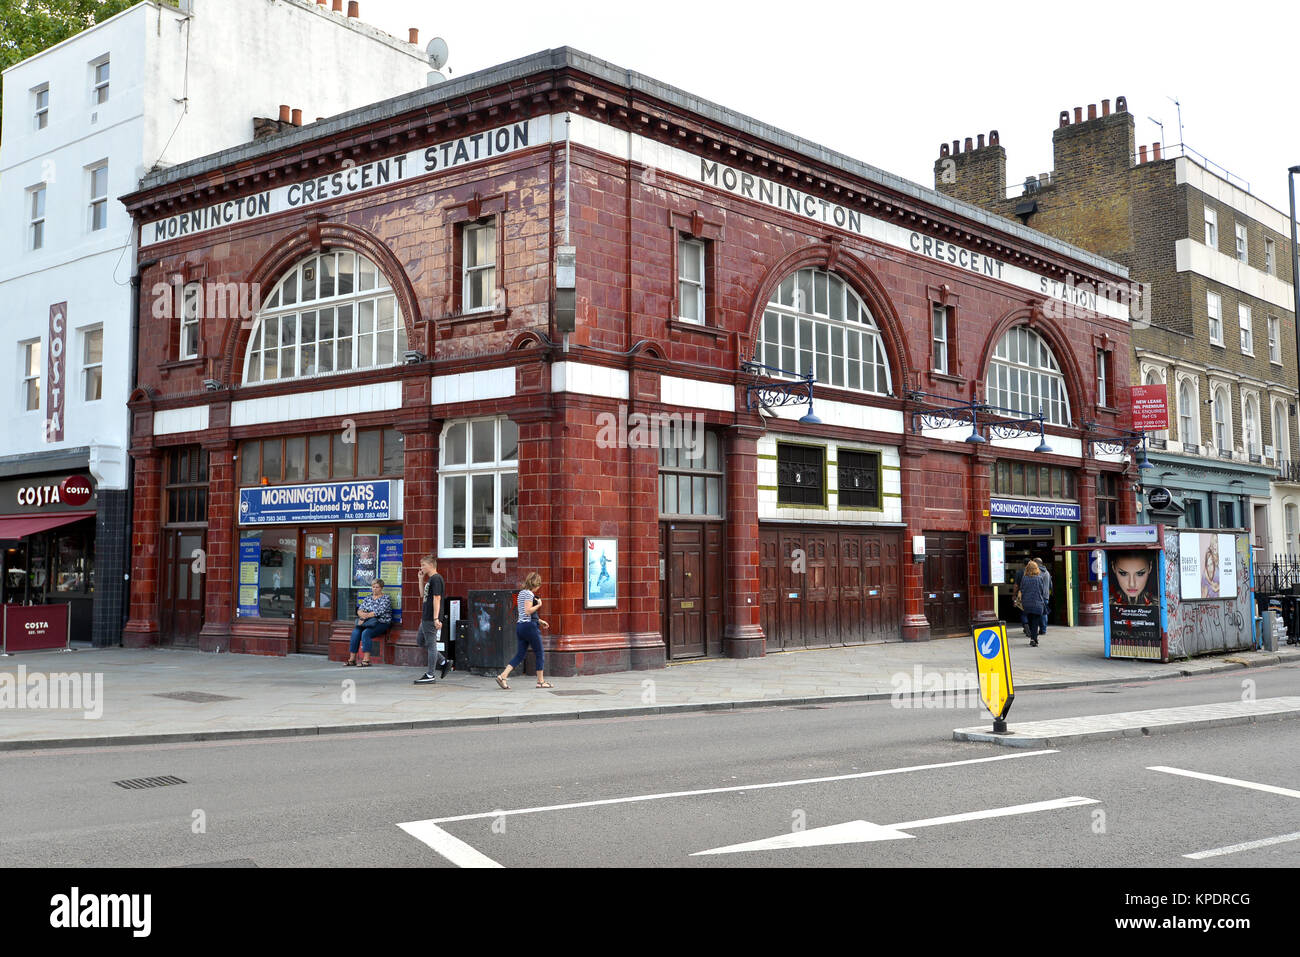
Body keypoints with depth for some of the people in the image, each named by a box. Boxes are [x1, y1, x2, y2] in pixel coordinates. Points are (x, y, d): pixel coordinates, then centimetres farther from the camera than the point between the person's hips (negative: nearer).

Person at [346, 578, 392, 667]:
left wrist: (366, 615, -15)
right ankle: (352, 659, -21)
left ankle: (366, 660, -32)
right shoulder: (367, 598, 18)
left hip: (381, 623, -5)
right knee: (355, 632, -22)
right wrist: (362, 614, -14)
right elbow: (359, 609, 9)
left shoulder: (386, 599, -1)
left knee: (365, 633, -31)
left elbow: (379, 612, -13)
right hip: (367, 623, 5)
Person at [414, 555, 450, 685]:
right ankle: (443, 662, 21)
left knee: (431, 645, -4)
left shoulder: (436, 579, -15)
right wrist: (421, 579, 16)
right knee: (422, 641, 18)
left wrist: (436, 618, -24)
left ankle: (430, 675, 1)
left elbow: (437, 599, -20)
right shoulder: (429, 579, 16)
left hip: (431, 619, -10)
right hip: (425, 618, 10)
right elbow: (422, 595, 24)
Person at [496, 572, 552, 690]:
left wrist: (539, 621, 25)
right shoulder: (529, 594, -12)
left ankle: (503, 676, -5)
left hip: (520, 626, 9)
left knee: (520, 655, 7)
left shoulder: (521, 593, 18)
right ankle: (541, 681, 10)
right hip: (529, 626, -9)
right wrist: (539, 605, -8)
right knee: (539, 654, 4)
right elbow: (528, 611, -22)